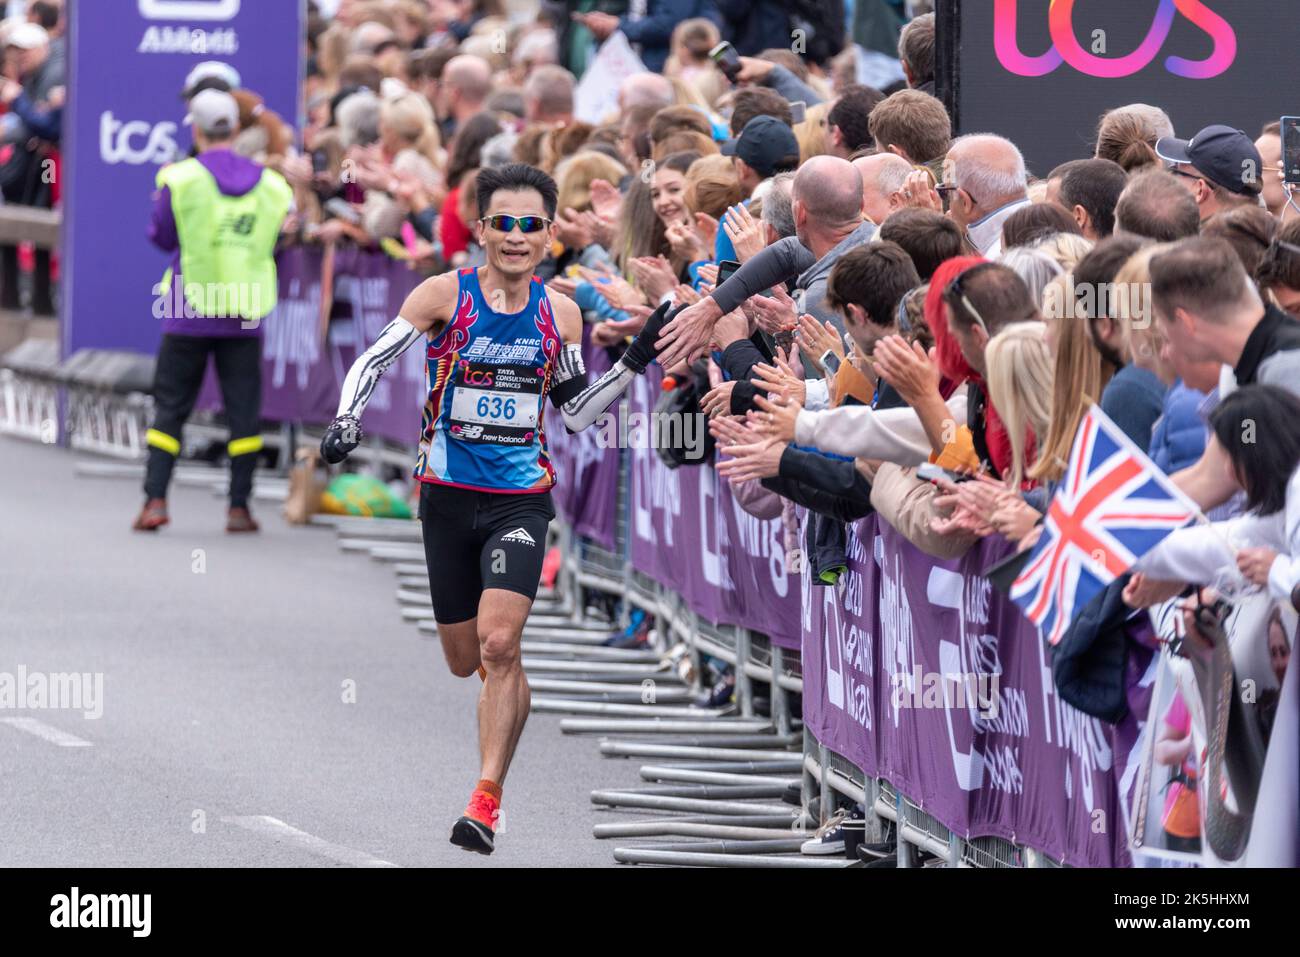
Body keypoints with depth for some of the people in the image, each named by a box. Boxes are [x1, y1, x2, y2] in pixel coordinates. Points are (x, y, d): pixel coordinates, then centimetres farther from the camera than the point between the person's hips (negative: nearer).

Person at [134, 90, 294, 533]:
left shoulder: (180, 180, -7)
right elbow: (272, 243, 10)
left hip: (187, 314, -1)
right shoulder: (270, 185, 1)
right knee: (243, 410, 7)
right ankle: (239, 507, 6)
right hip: (245, 315, 1)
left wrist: (162, 196, 19)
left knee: (170, 407, 6)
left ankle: (155, 499, -2)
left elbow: (161, 236, 3)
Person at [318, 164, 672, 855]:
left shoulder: (559, 313, 2)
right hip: (449, 495, 0)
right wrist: (346, 420, -21)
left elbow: (575, 411, 10)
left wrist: (636, 361, 0)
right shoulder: (445, 295, -6)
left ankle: (486, 799, -15)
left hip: (521, 500, 0)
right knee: (466, 662, 11)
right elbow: (373, 361, -4)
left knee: (499, 645, -19)